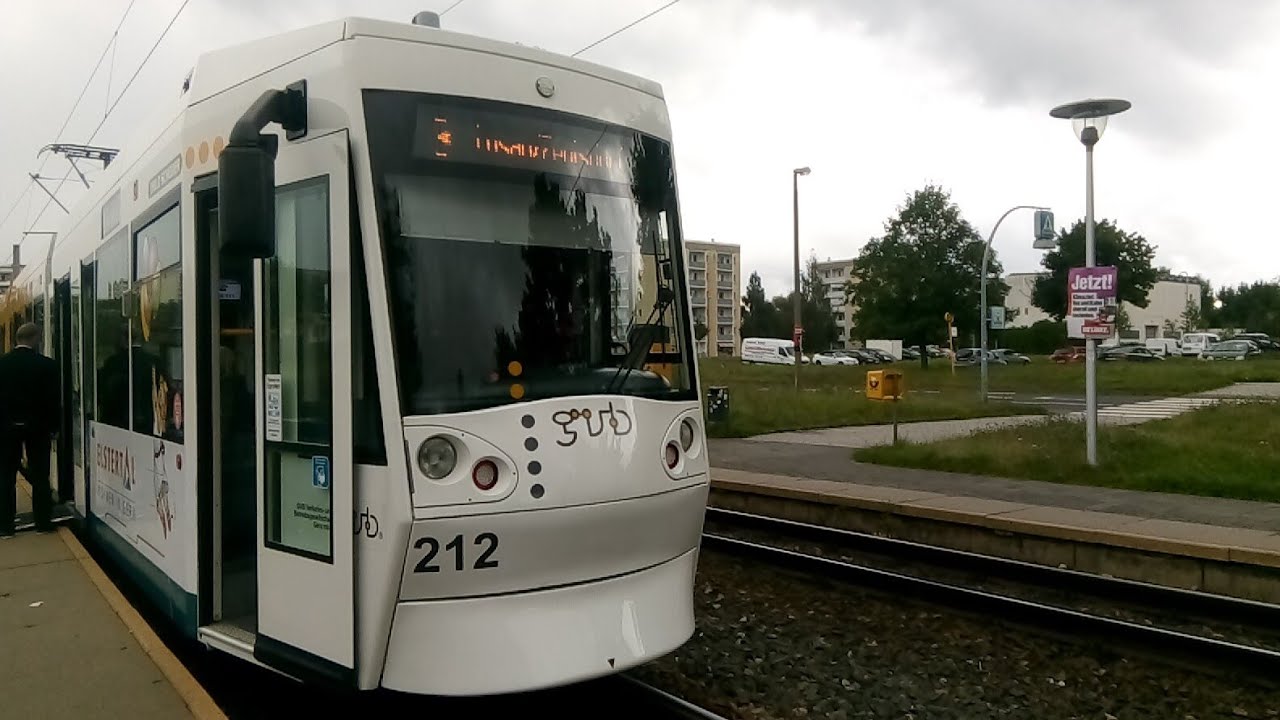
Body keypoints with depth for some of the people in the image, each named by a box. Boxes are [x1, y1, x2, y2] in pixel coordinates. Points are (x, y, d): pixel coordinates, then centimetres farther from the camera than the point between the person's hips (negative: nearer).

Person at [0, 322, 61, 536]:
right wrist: (53, 427, 5)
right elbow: (55, 400, -7)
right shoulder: (47, 365, -10)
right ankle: (43, 523, 9)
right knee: (40, 476, 5)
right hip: (38, 427, -1)